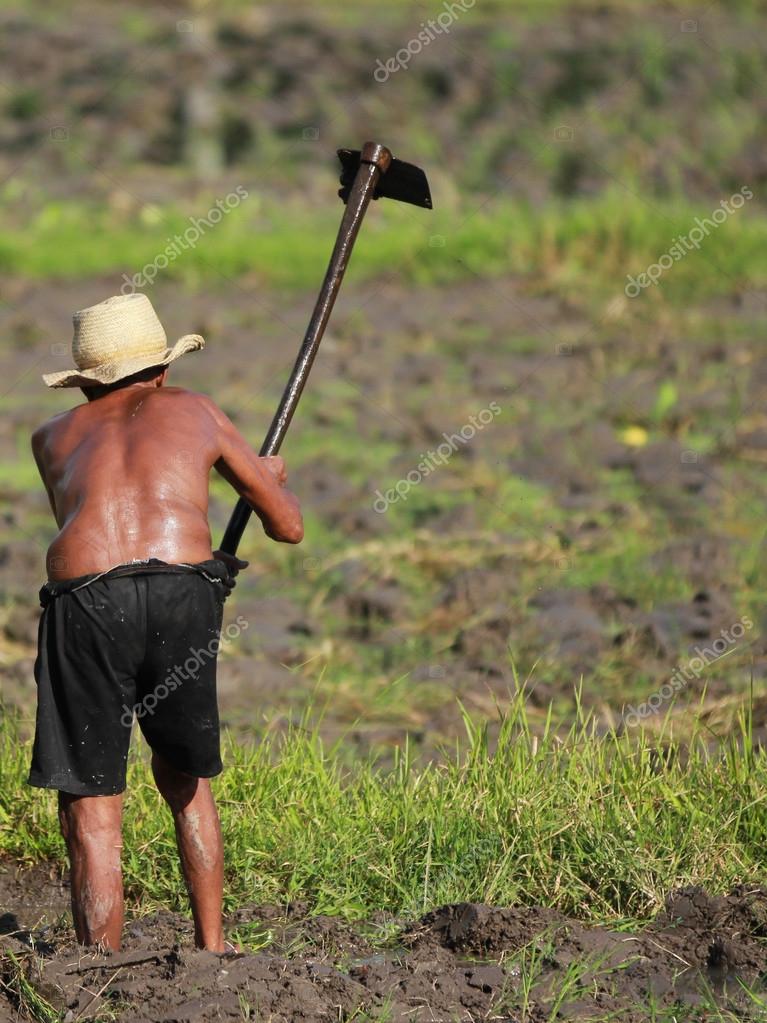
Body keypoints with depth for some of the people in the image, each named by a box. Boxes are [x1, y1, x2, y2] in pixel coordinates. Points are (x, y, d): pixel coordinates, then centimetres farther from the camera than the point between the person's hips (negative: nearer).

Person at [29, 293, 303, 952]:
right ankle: (212, 948, 25)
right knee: (185, 779, 23)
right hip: (182, 593, 1)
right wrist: (274, 479, 57)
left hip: (84, 595, -1)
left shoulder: (54, 437, 30)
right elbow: (288, 528, 34)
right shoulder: (193, 411, 29)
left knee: (91, 811, 4)